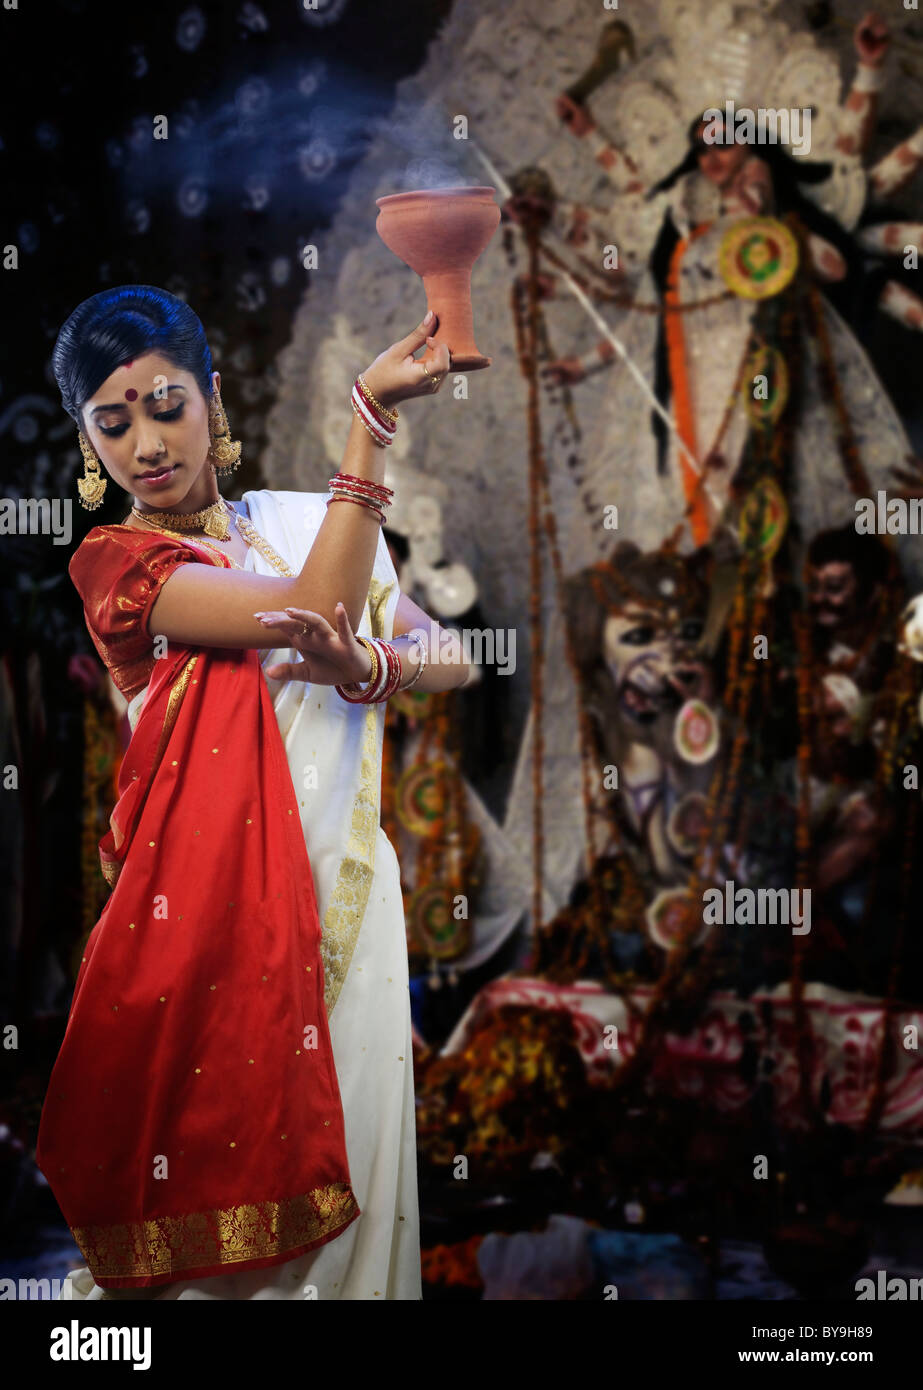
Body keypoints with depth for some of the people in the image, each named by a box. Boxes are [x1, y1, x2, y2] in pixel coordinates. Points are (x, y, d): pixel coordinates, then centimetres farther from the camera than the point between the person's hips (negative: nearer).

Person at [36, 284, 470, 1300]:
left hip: (343, 894, 4)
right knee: (205, 1187, -1)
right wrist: (371, 410, -15)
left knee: (339, 1170, 7)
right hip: (209, 901, -4)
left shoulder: (305, 521, 14)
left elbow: (452, 657, 5)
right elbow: (319, 605, -14)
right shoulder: (115, 561, 0)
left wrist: (366, 666, -17)